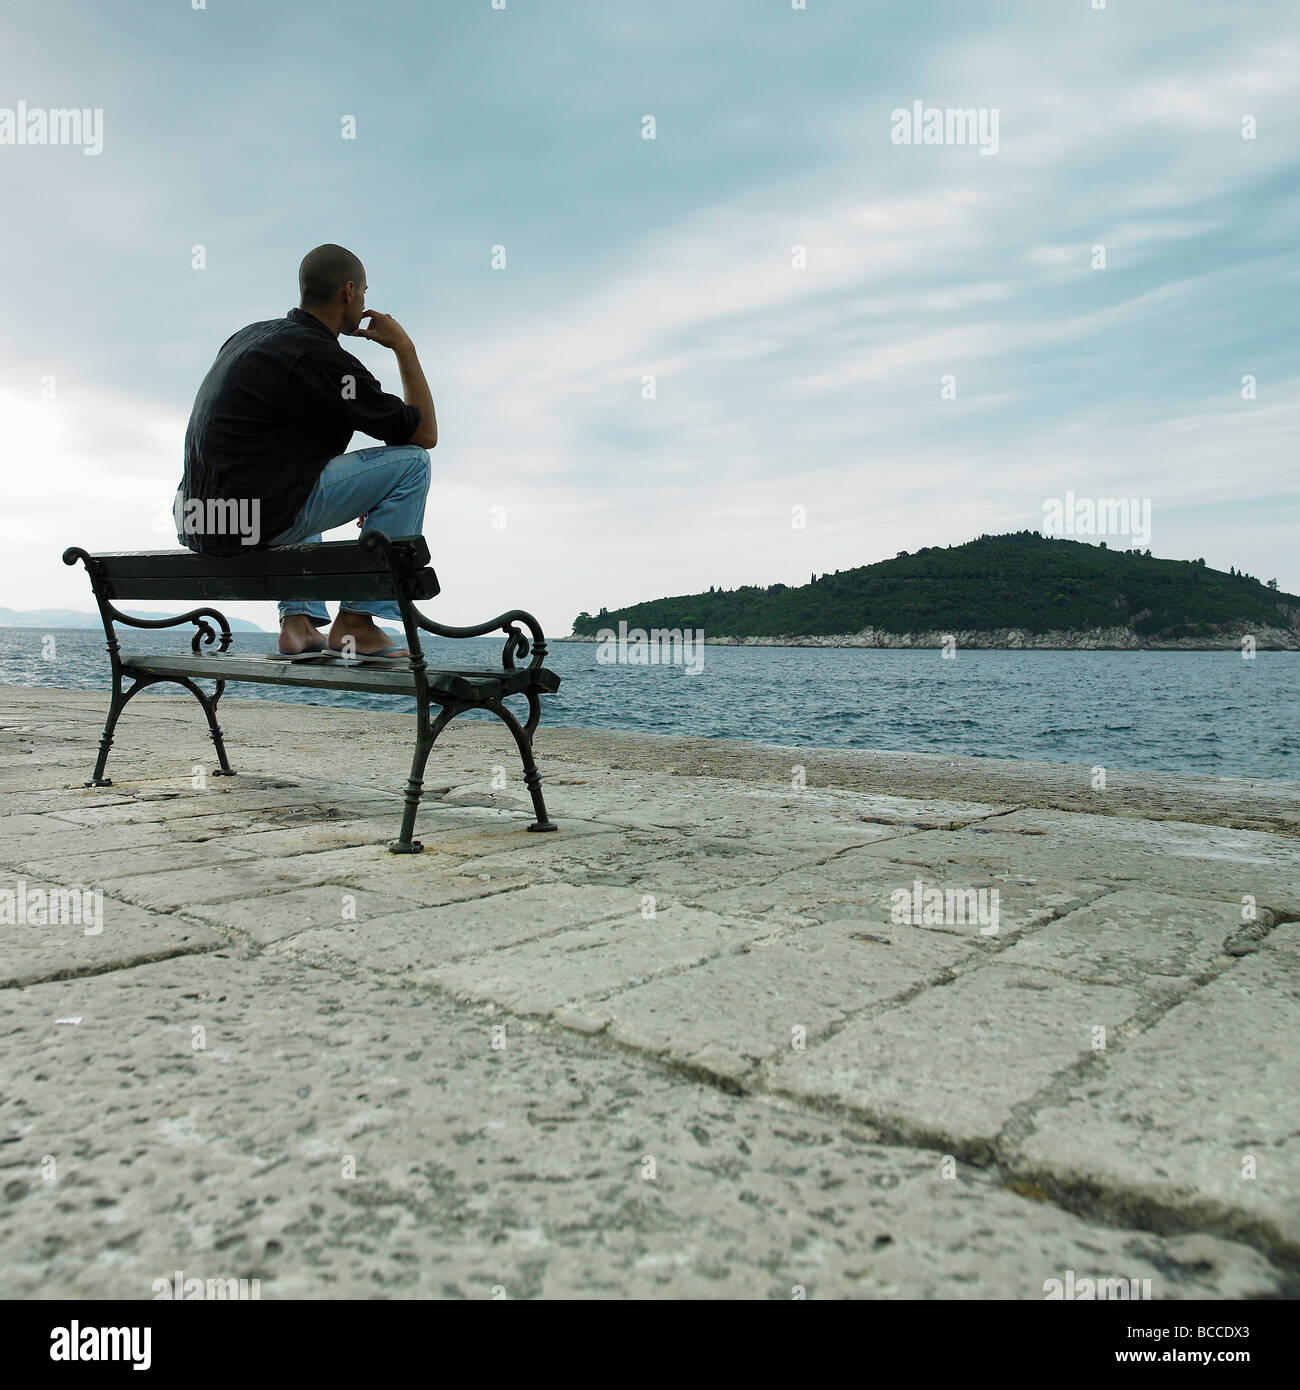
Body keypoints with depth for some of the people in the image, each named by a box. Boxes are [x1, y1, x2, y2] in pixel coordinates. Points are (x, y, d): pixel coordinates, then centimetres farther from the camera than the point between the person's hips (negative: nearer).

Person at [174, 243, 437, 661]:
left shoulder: (249, 336, 18)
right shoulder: (323, 360, -10)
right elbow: (425, 433, -3)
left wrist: (356, 492, 32)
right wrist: (404, 348, 9)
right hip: (252, 522, -9)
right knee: (411, 461, -2)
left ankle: (298, 623, 25)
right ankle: (356, 620, 1)